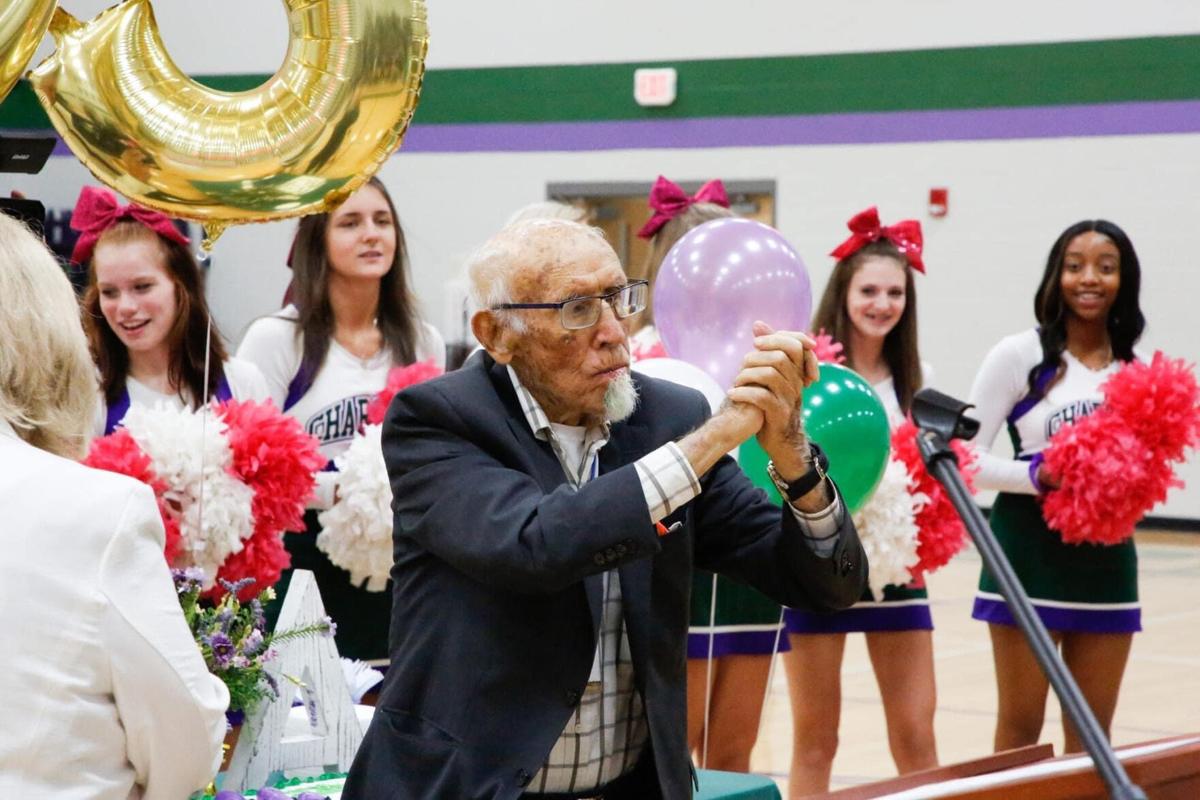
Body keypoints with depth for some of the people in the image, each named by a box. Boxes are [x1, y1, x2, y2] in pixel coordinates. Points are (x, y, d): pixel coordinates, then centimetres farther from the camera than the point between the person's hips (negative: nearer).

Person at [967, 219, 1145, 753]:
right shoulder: (1019, 355, -6)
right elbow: (965, 456, -8)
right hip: (1031, 553, -4)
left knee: (1092, 732, 10)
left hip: (1107, 556, 4)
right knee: (1020, 727, 3)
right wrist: (1037, 476, -22)